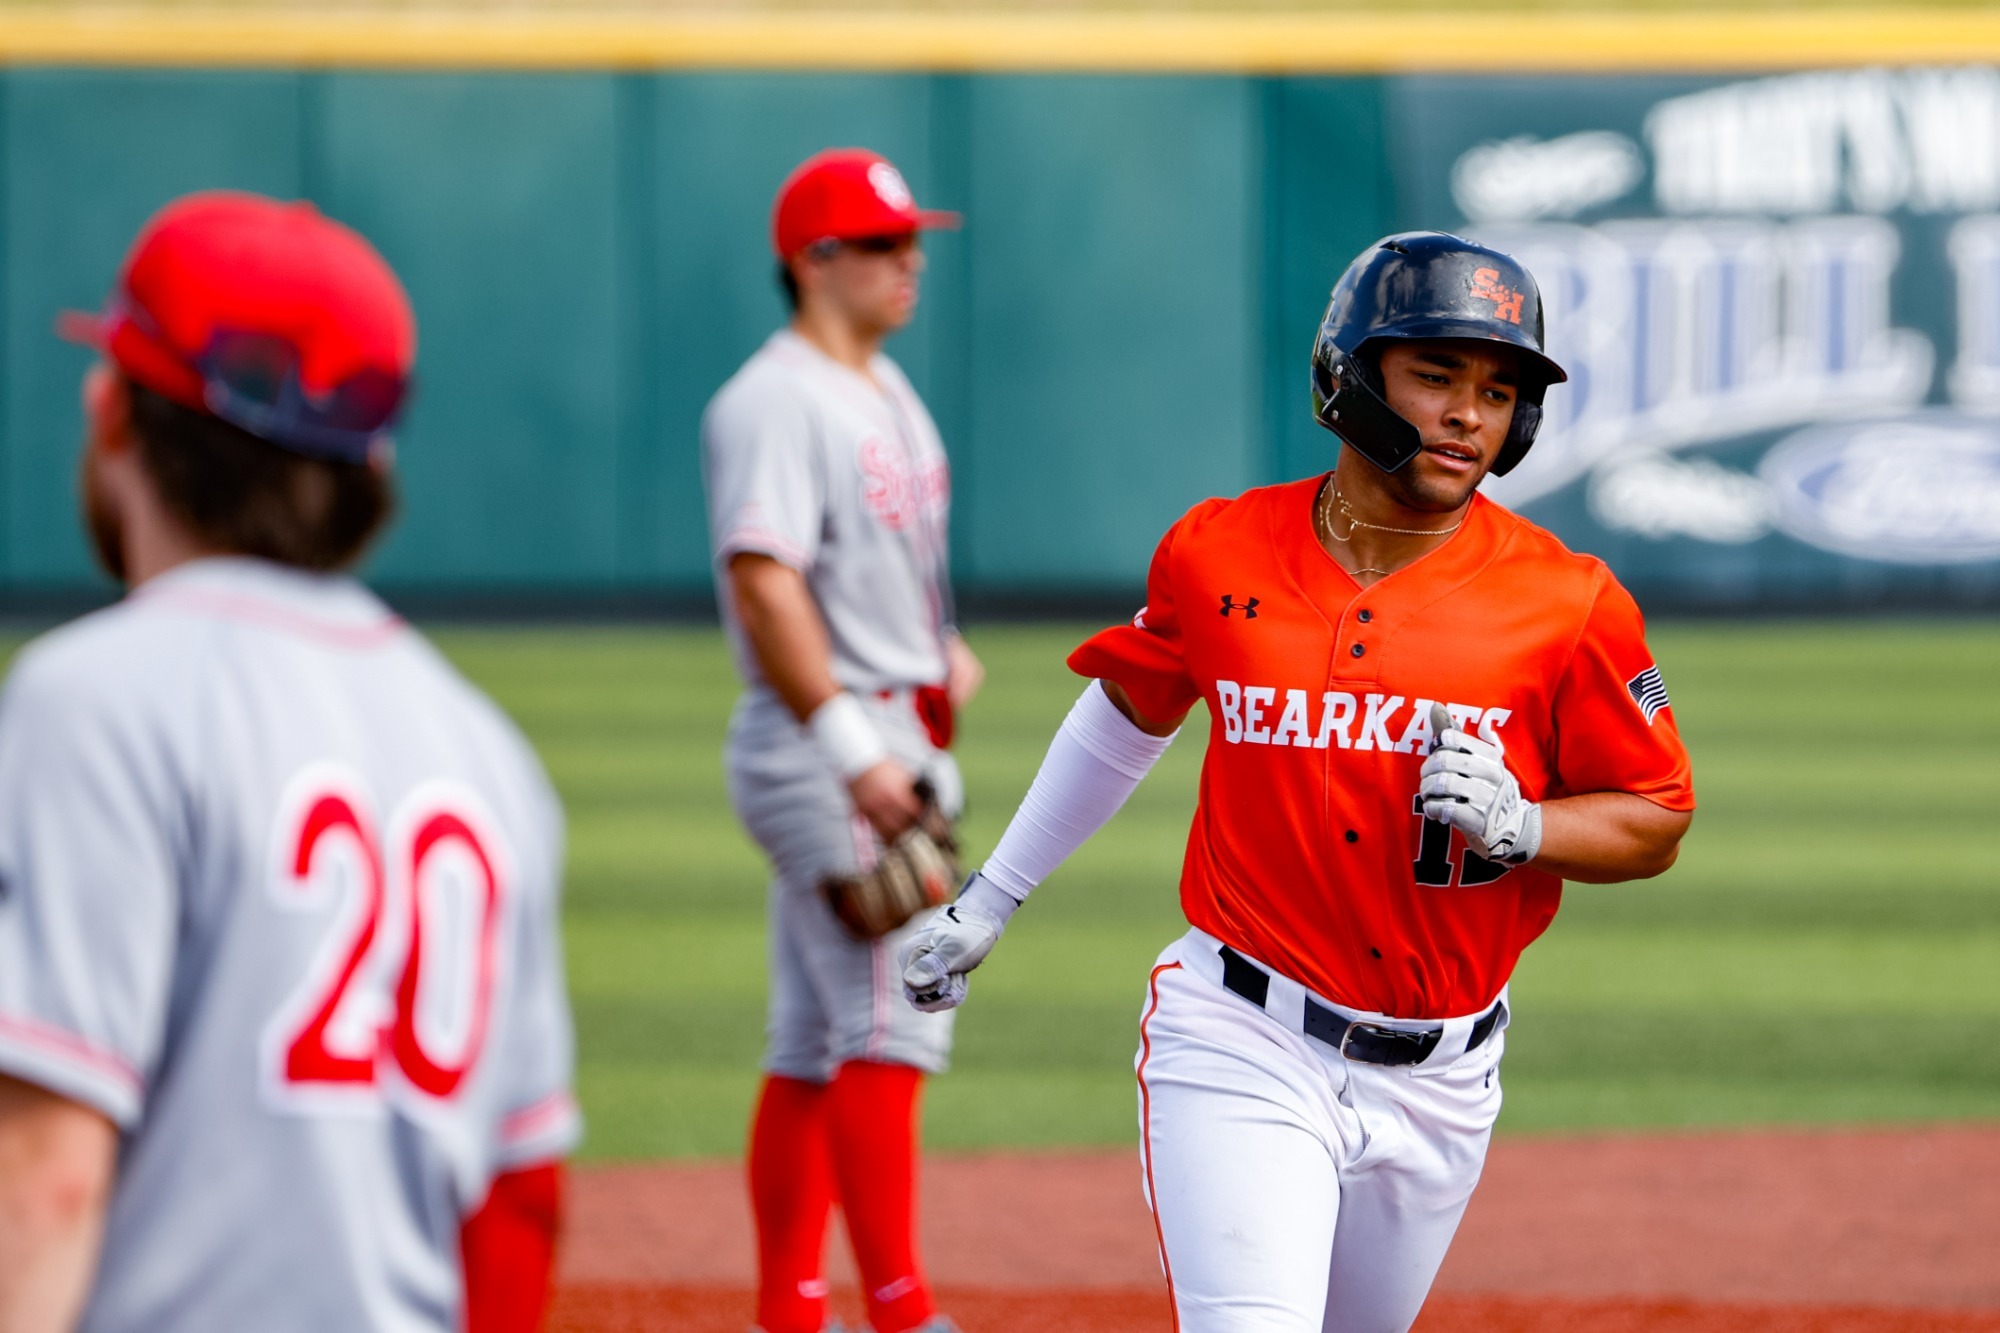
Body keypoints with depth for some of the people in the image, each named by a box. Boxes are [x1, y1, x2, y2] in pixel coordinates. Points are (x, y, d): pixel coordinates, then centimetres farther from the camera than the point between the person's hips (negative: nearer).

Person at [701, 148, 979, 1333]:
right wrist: (852, 748, -28)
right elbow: (764, 580, -23)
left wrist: (944, 650, 11)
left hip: (894, 744, 10)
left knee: (817, 1045, 11)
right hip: (820, 746, -10)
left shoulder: (887, 389, 17)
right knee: (891, 1020, -14)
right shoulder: (773, 402, -14)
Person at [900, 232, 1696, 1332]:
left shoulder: (1566, 602, -6)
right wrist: (991, 899, 23)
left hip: (1437, 1078, 2)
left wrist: (1520, 825, -19)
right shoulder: (1219, 556, -2)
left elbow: (1655, 825, 2)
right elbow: (1130, 711, 17)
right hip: (1241, 1047, -2)